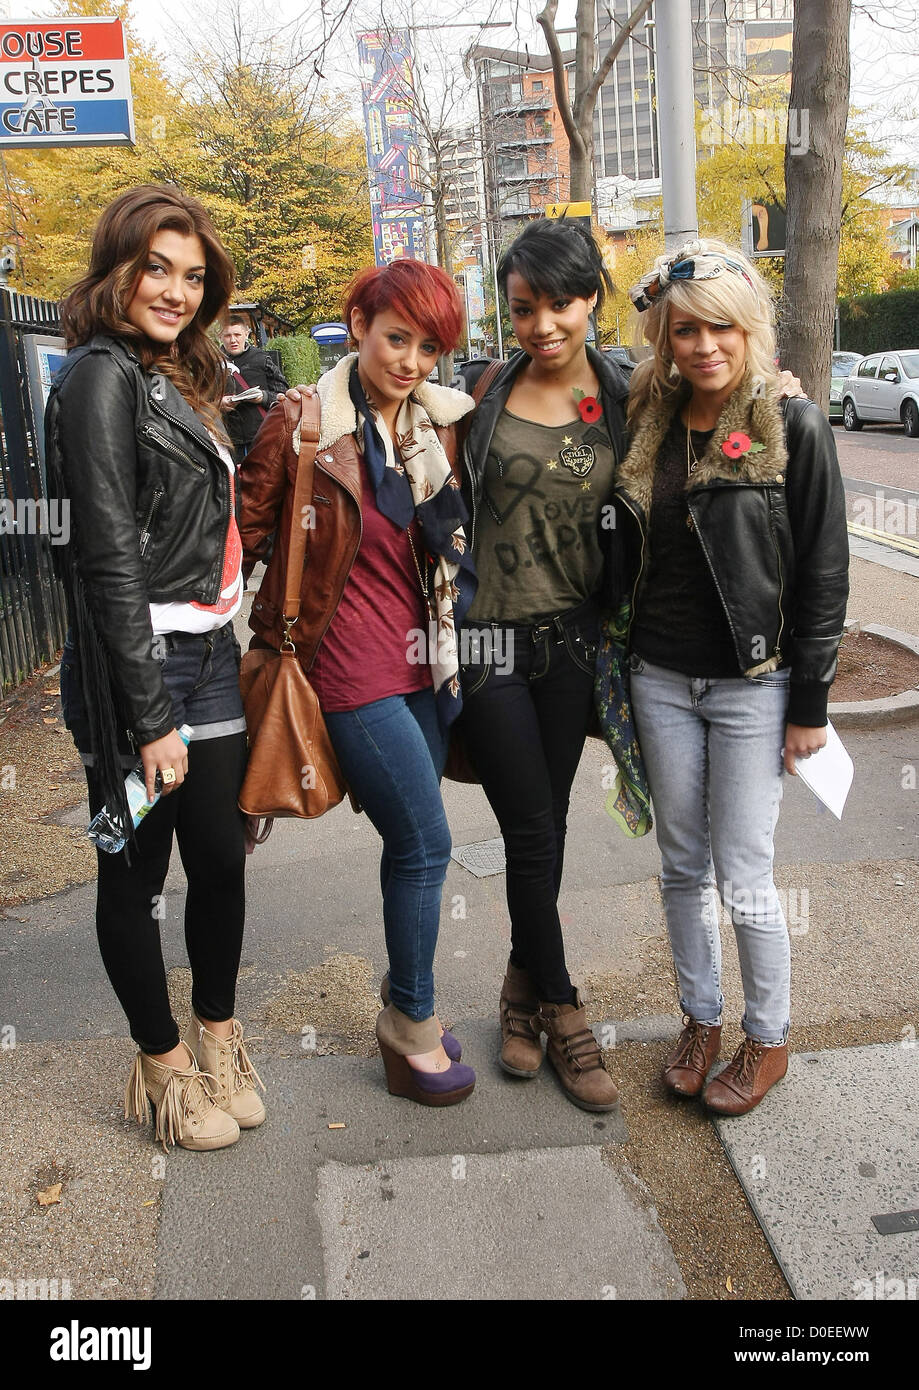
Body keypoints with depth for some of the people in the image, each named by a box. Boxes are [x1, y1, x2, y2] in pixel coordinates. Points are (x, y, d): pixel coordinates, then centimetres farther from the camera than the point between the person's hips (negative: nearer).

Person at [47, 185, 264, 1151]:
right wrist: (150, 718, -17)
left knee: (221, 857, 13)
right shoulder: (103, 376, -11)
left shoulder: (178, 379, 16)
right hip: (137, 668, -8)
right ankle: (165, 1064, 24)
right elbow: (110, 561, -17)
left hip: (210, 656, 8)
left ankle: (217, 1038, 33)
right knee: (137, 869, 8)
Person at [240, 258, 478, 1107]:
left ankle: (406, 1007, 33)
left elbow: (454, 543, 18)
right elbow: (243, 533, -4)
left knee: (412, 842, 14)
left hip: (426, 656, 6)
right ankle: (413, 1026, 14)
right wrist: (271, 638, -5)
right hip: (353, 662, -6)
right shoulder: (301, 425, -9)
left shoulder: (442, 424, 6)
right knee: (427, 843, -6)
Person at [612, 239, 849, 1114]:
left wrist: (809, 703, -9)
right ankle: (700, 1020, 32)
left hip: (752, 686, -4)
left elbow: (823, 573, -8)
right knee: (682, 866, 14)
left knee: (743, 877, 1)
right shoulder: (648, 425, 5)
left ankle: (768, 1038, 24)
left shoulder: (794, 427, -9)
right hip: (661, 679, 5)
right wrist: (625, 664, 9)